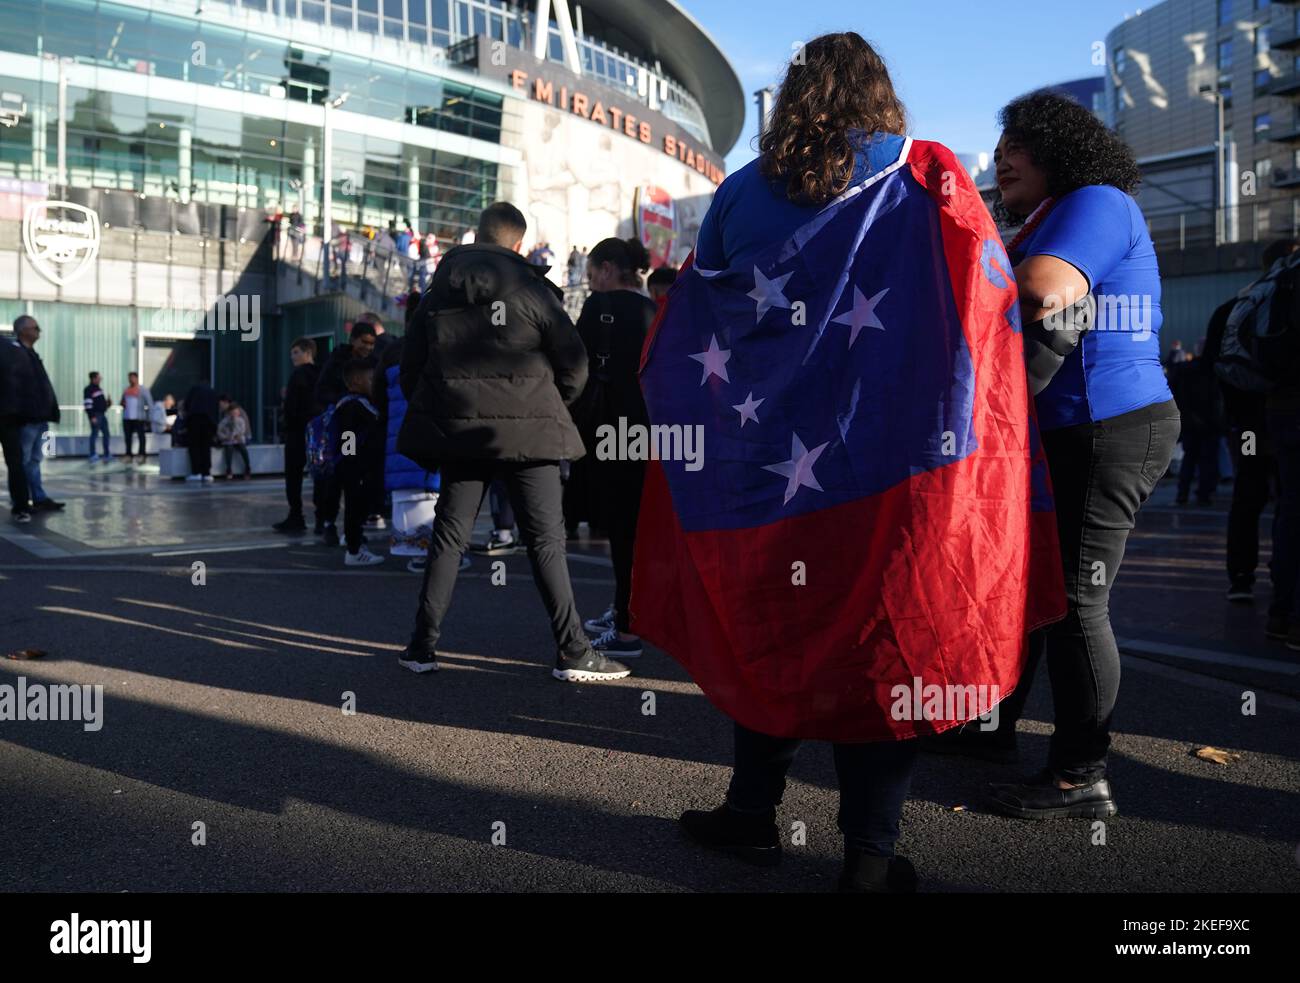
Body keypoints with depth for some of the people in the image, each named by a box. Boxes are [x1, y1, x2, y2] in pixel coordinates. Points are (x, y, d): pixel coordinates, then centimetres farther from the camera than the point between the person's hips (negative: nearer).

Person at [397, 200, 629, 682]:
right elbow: (574, 363, -5)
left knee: (449, 534, 11)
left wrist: (432, 414, 23)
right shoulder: (532, 288, -3)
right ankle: (573, 651, -1)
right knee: (546, 539, -1)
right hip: (526, 429, -4)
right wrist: (550, 404, 12)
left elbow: (410, 367, 12)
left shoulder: (438, 292, 10)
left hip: (459, 426, 4)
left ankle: (423, 646, 13)